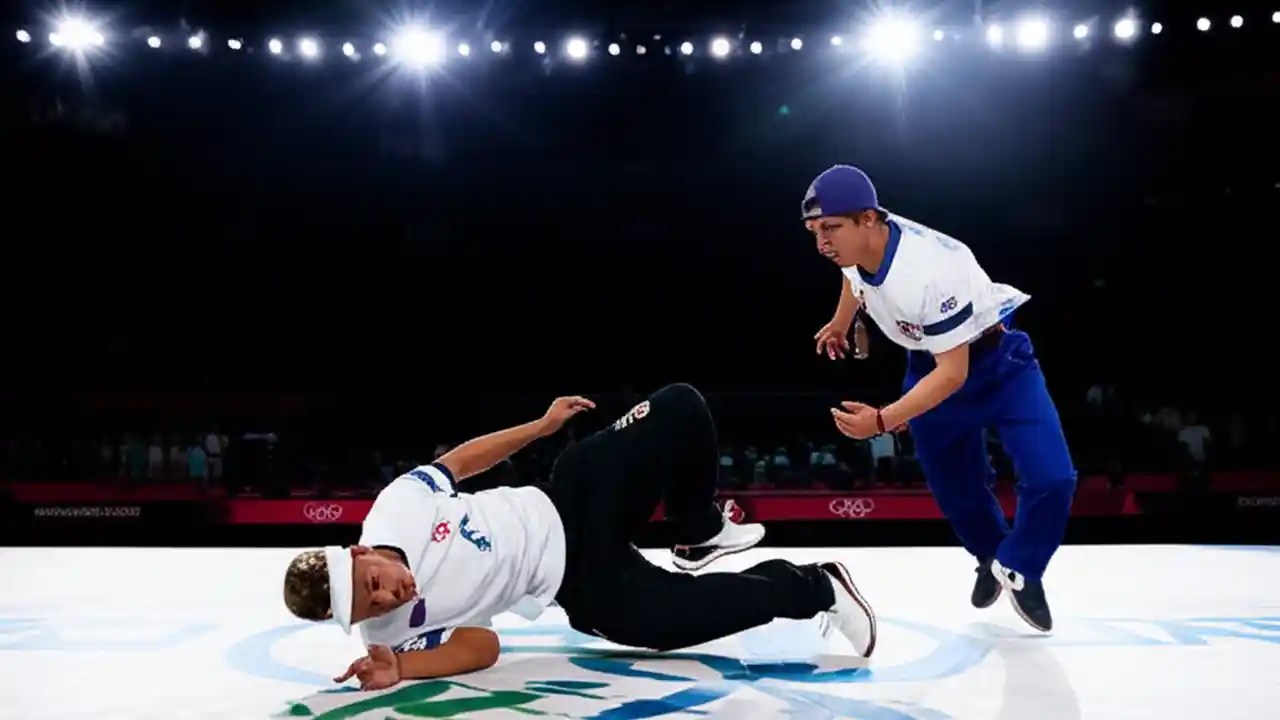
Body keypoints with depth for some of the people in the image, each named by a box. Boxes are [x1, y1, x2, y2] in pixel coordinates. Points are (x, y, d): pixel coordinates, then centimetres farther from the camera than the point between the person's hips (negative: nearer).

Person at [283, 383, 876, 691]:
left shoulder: (397, 506, -15)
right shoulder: (393, 629, -17)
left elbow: (459, 460, 1)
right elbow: (482, 648, -15)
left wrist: (542, 425, 5)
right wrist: (397, 669, -32)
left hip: (571, 501, 3)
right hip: (578, 586, -2)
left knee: (680, 408, -8)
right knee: (669, 620, -24)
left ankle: (699, 536, 20)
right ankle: (815, 588, 6)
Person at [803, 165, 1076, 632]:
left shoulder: (929, 272, -39)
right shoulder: (858, 240, -17)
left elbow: (953, 374, -34)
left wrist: (882, 421, -39)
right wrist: (839, 325, 28)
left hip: (994, 360, -6)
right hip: (930, 362, 6)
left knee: (1050, 478, -17)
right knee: (954, 487, 13)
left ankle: (1019, 570, 8)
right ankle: (993, 559, 41)